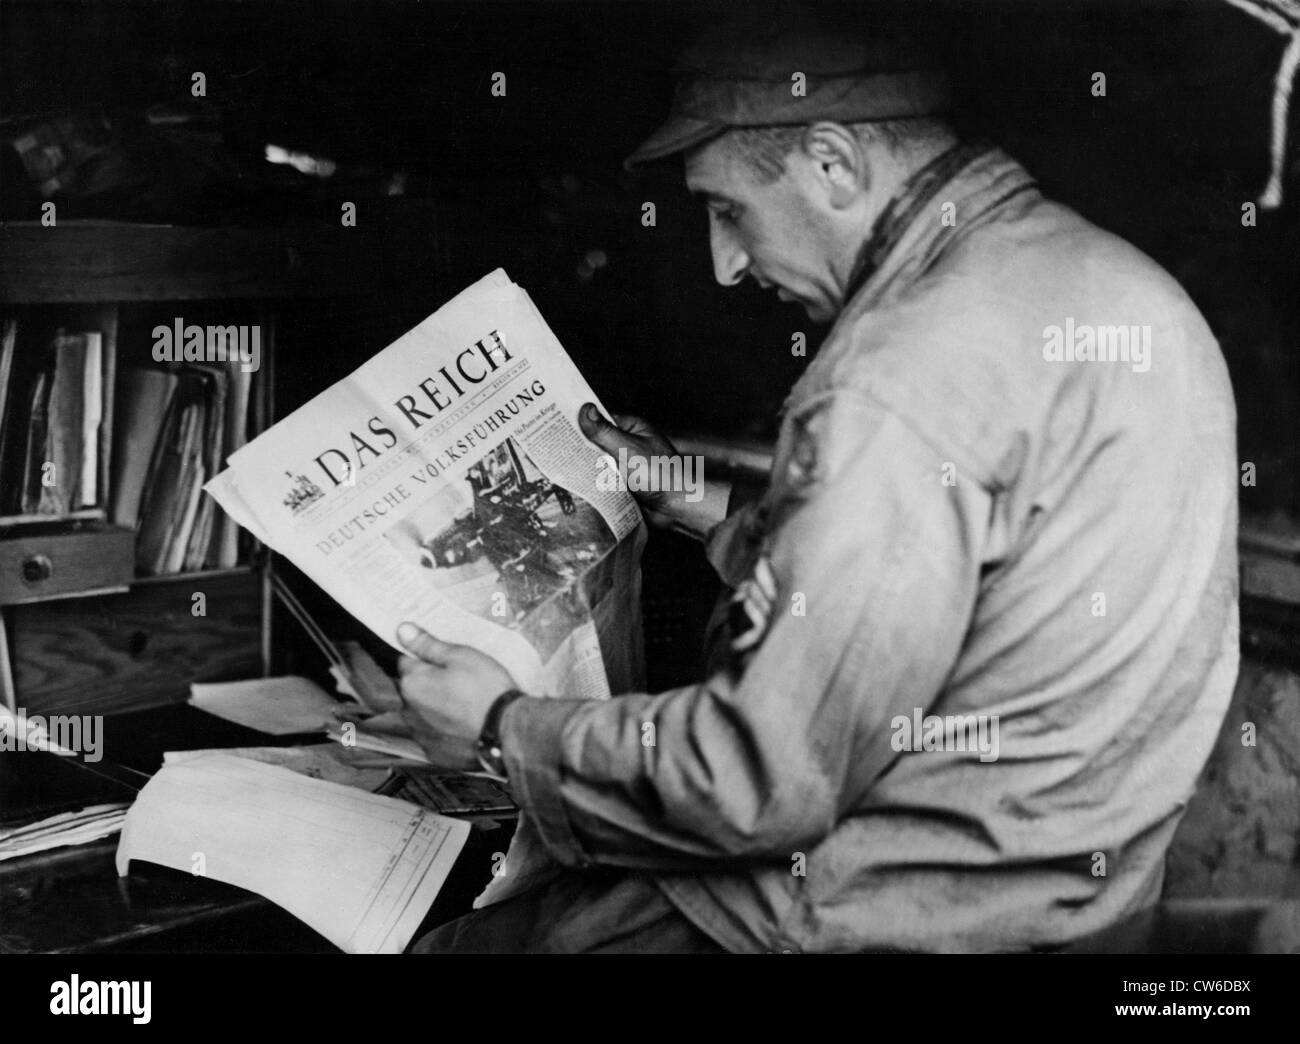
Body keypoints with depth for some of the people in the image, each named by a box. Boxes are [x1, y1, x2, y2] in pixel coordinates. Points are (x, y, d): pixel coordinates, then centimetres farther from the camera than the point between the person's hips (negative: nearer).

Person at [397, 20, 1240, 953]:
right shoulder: (1097, 268, 5)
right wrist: (709, 513, 17)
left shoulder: (905, 383, -26)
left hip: (890, 911, -9)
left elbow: (762, 787, -23)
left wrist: (506, 731, -9)